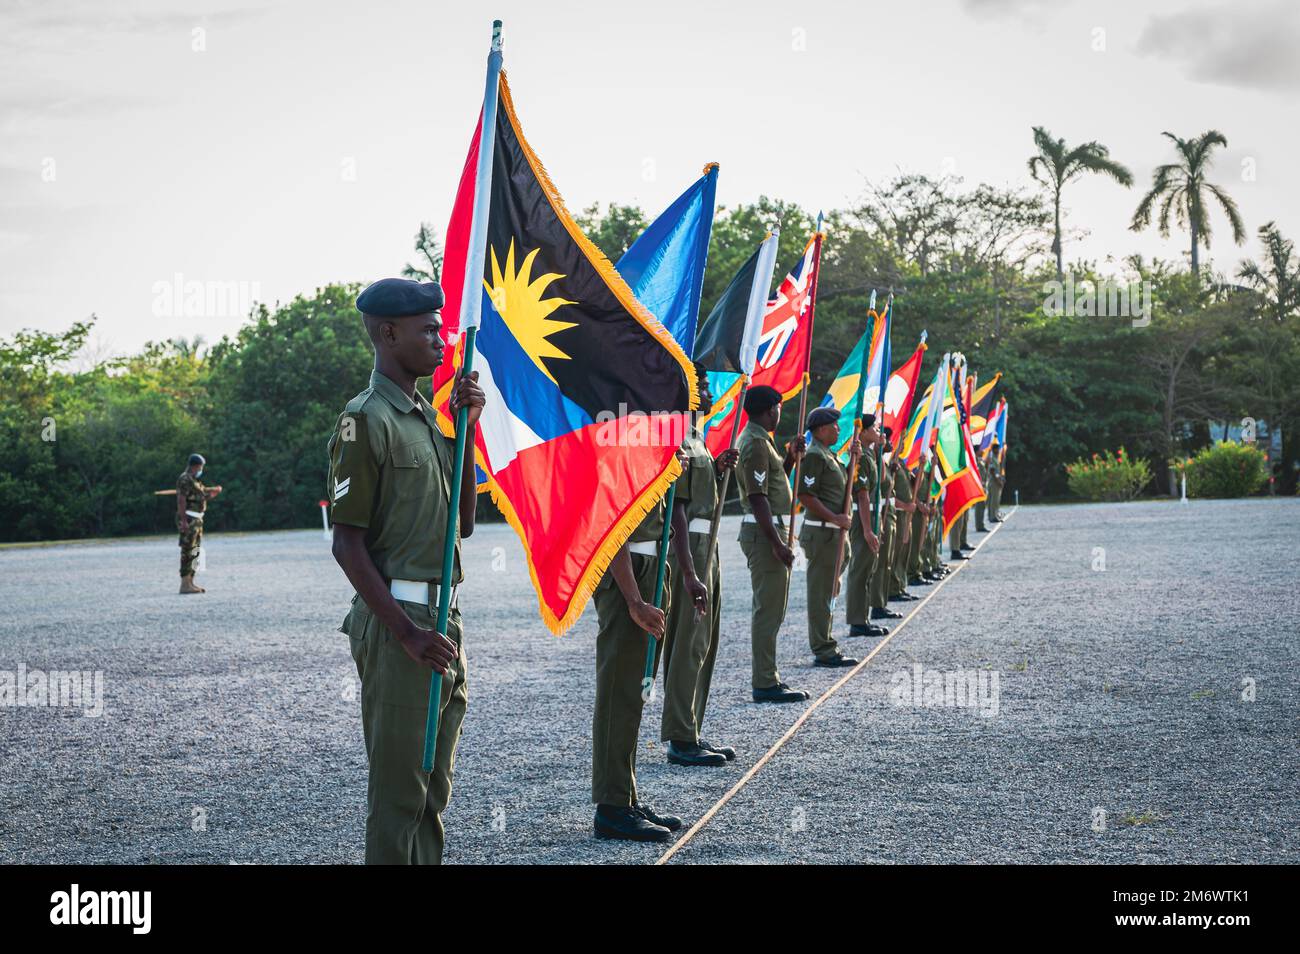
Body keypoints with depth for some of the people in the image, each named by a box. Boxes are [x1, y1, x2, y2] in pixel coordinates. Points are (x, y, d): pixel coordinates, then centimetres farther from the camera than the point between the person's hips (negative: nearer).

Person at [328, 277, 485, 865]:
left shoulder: (428, 418, 16)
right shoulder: (366, 420, -11)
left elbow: (464, 522, 15)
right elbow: (347, 545, -14)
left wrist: (467, 429, 7)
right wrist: (407, 633, -20)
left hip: (445, 618, 9)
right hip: (395, 620, -9)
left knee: (433, 787, 15)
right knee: (398, 789, -5)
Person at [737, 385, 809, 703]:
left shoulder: (759, 439, 16)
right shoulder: (755, 443, -16)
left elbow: (775, 478, 29)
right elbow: (758, 497, -22)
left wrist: (790, 456, 12)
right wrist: (777, 543, -24)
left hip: (766, 530, 11)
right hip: (762, 531, -11)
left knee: (769, 608, 16)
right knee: (768, 609, -8)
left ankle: (766, 677, 22)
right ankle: (765, 683, -6)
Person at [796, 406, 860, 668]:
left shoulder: (828, 455, 17)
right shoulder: (814, 455, -14)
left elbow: (843, 484, 29)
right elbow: (805, 495, -21)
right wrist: (836, 518, -21)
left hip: (833, 531, 11)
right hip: (821, 531, -11)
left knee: (828, 590, 14)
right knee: (821, 592, -7)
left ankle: (825, 647, 21)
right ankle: (823, 652, -4)